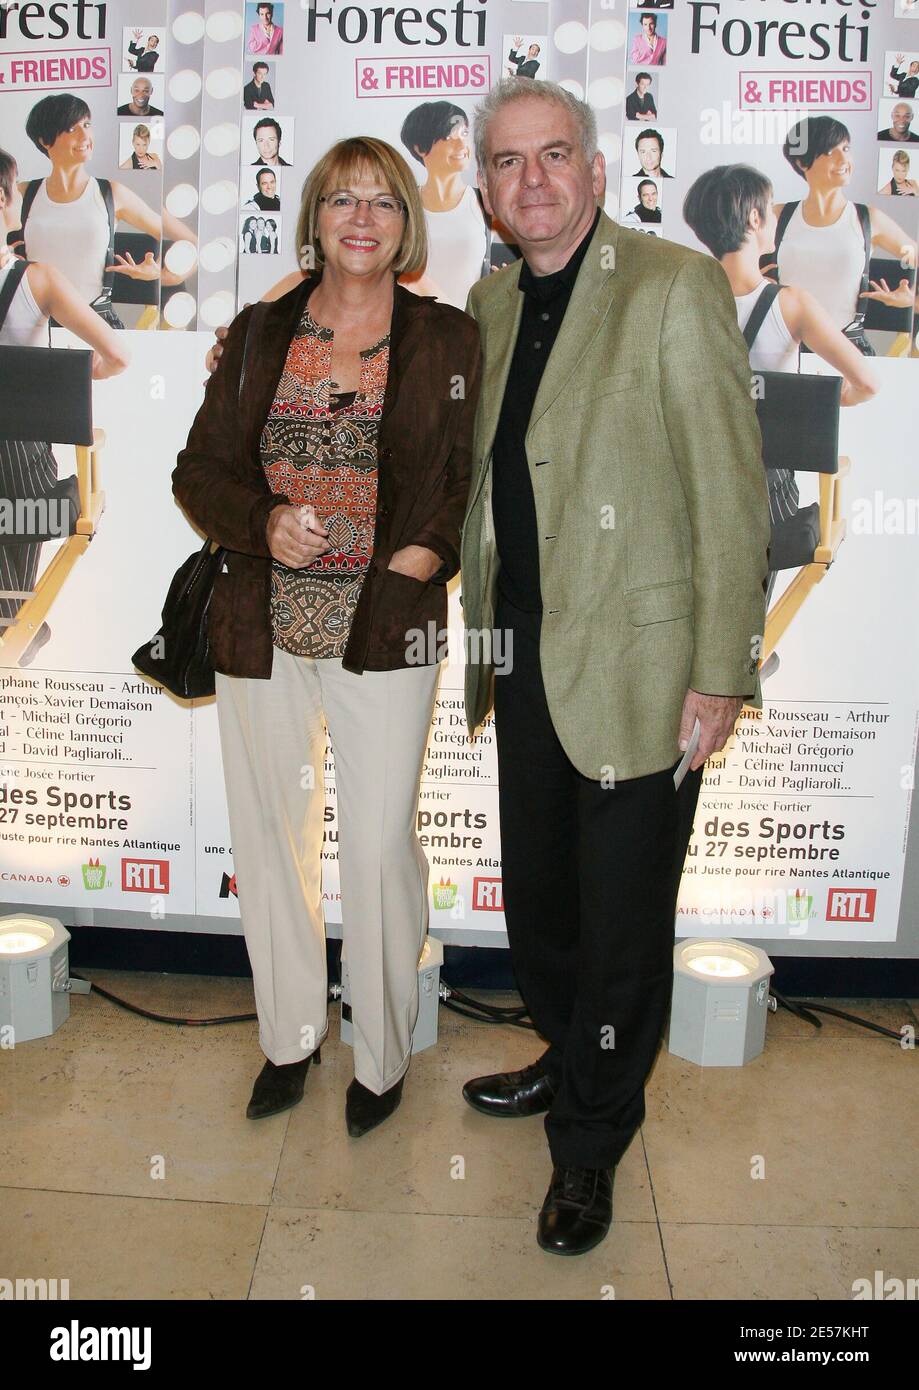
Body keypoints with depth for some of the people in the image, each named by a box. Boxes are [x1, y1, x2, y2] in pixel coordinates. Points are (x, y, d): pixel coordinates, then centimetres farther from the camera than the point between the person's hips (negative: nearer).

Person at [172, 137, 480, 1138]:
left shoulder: (449, 341, 2)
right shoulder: (258, 335, 8)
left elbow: (480, 474, 5)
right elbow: (198, 472, 8)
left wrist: (433, 548, -13)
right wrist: (262, 525, -11)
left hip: (386, 635, -2)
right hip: (263, 637, 3)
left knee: (380, 848, 4)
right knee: (270, 840, 13)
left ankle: (382, 1054, 27)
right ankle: (289, 1036, 35)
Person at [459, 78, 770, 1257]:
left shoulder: (674, 285, -9)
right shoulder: (490, 303, 11)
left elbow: (731, 495, -12)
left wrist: (720, 676, -15)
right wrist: (485, 643, 13)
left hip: (633, 669, -6)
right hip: (526, 667, 6)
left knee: (622, 924, 7)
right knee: (537, 897, 19)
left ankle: (589, 1141, 29)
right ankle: (568, 1060, 44)